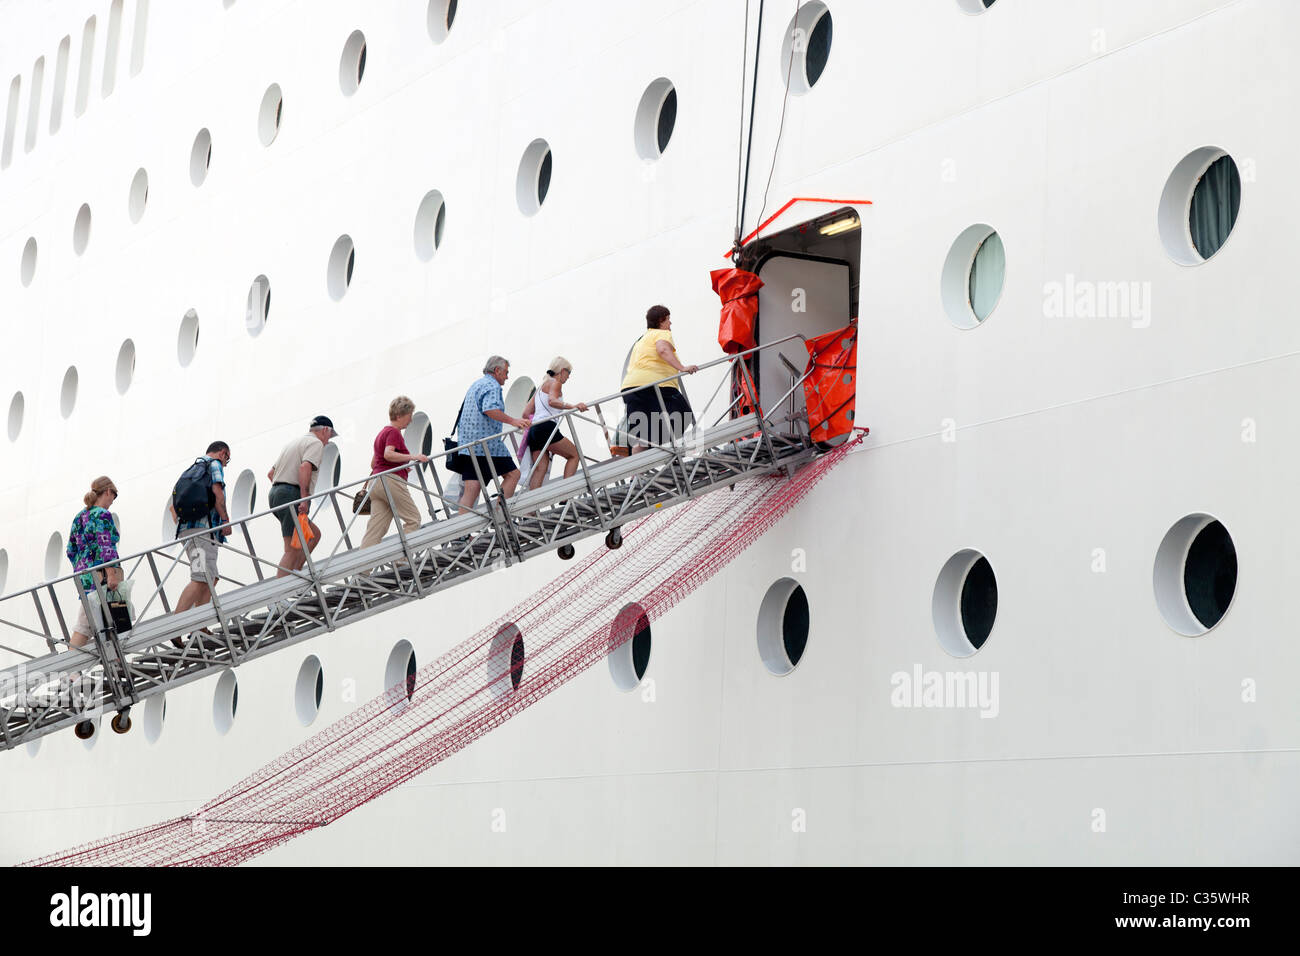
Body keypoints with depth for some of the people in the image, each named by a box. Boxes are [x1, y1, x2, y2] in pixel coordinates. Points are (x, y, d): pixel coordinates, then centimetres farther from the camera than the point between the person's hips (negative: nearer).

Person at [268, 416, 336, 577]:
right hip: (292, 495, -9)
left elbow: (271, 473, 27)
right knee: (293, 550, -12)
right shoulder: (316, 443, -2)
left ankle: (293, 574, 6)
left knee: (314, 534, 18)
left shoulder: (294, 442, 26)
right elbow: (305, 467, -21)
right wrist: (304, 497, -25)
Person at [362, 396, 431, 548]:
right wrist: (412, 457, -27)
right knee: (413, 519, -1)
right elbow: (388, 454, -24)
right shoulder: (394, 432, -6)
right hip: (391, 481, -9)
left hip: (376, 480, 9)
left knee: (375, 528, 2)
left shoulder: (382, 432, 24)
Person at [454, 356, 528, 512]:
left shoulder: (475, 385, 25)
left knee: (471, 488, 3)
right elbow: (490, 409, -25)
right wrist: (512, 421, -29)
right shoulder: (492, 386, -6)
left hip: (467, 444, 9)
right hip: (486, 445, -9)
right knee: (512, 474, 0)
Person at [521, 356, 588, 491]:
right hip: (546, 428, -8)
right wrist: (573, 406, -32)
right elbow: (552, 401, -21)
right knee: (574, 454, 2)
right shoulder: (555, 383, 2)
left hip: (534, 429, 8)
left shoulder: (541, 385, 28)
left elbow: (526, 413, 24)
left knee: (540, 468, 1)